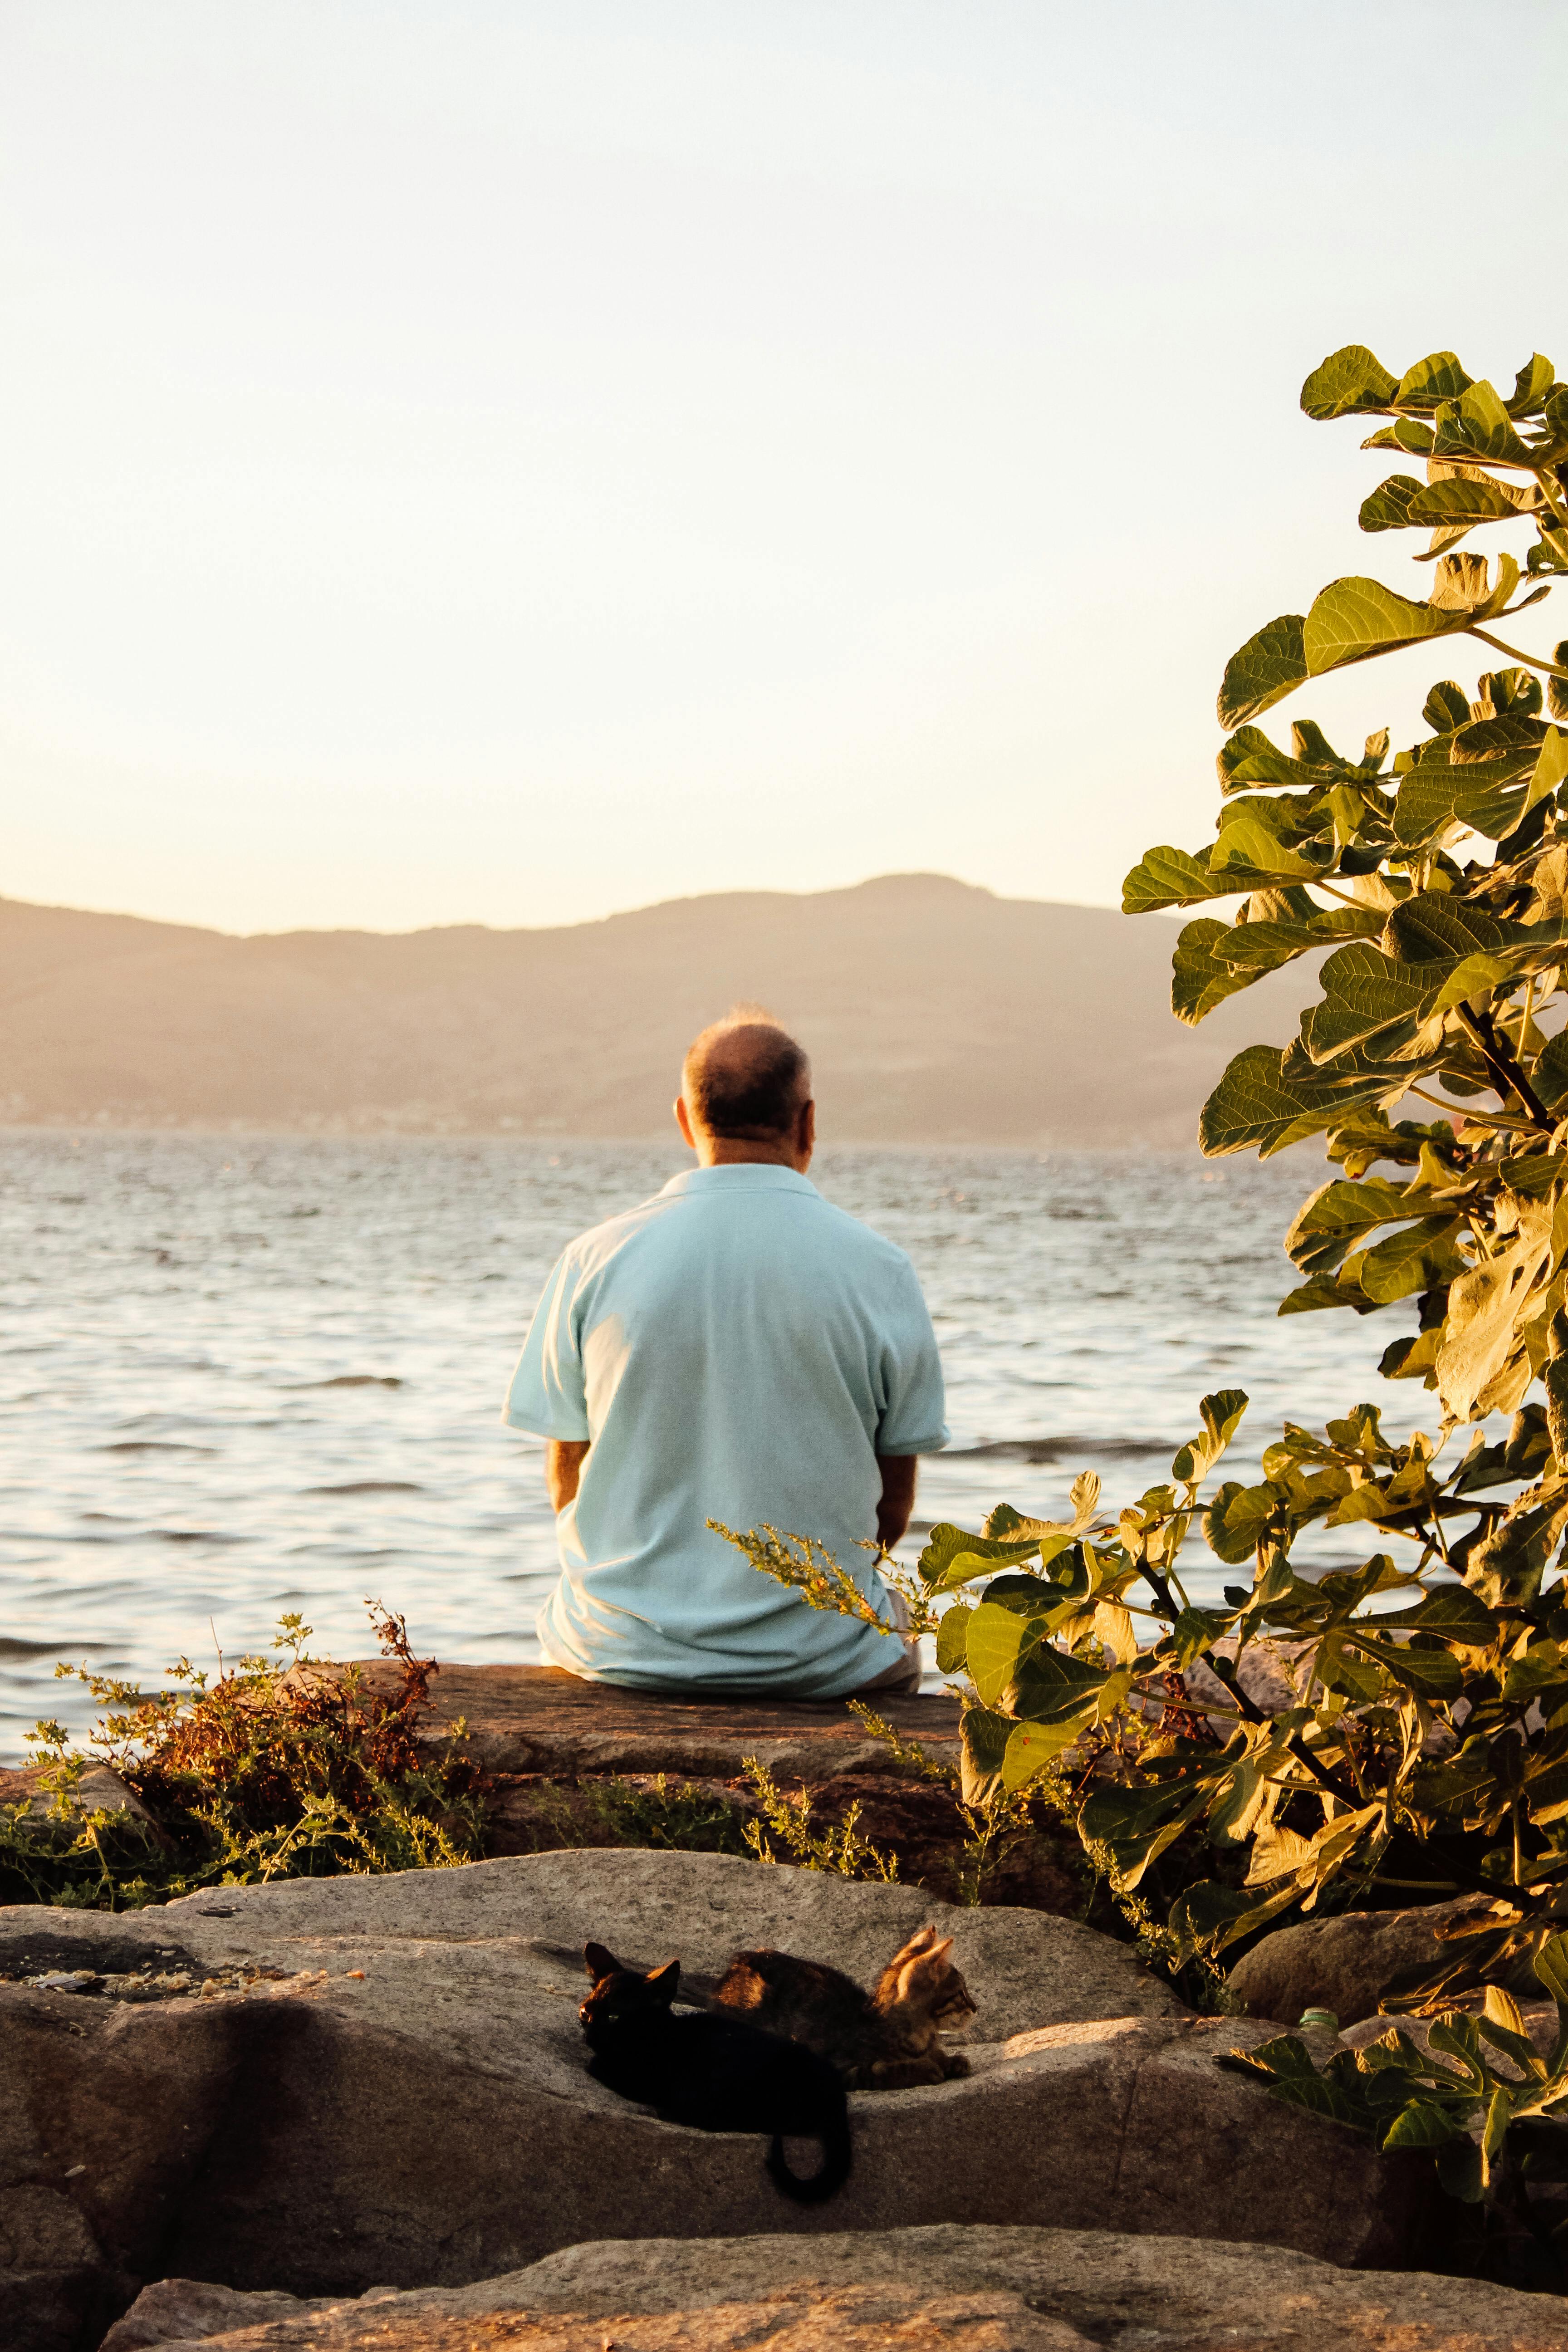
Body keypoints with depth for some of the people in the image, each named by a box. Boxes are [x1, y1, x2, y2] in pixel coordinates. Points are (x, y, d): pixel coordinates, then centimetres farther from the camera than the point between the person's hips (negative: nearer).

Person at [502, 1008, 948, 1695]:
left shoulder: (594, 1260, -7)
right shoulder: (878, 1270, -9)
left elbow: (567, 1480, 1)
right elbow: (891, 1506, -1)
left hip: (622, 1649, 1)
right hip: (817, 1662, -1)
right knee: (892, 1619, 33)